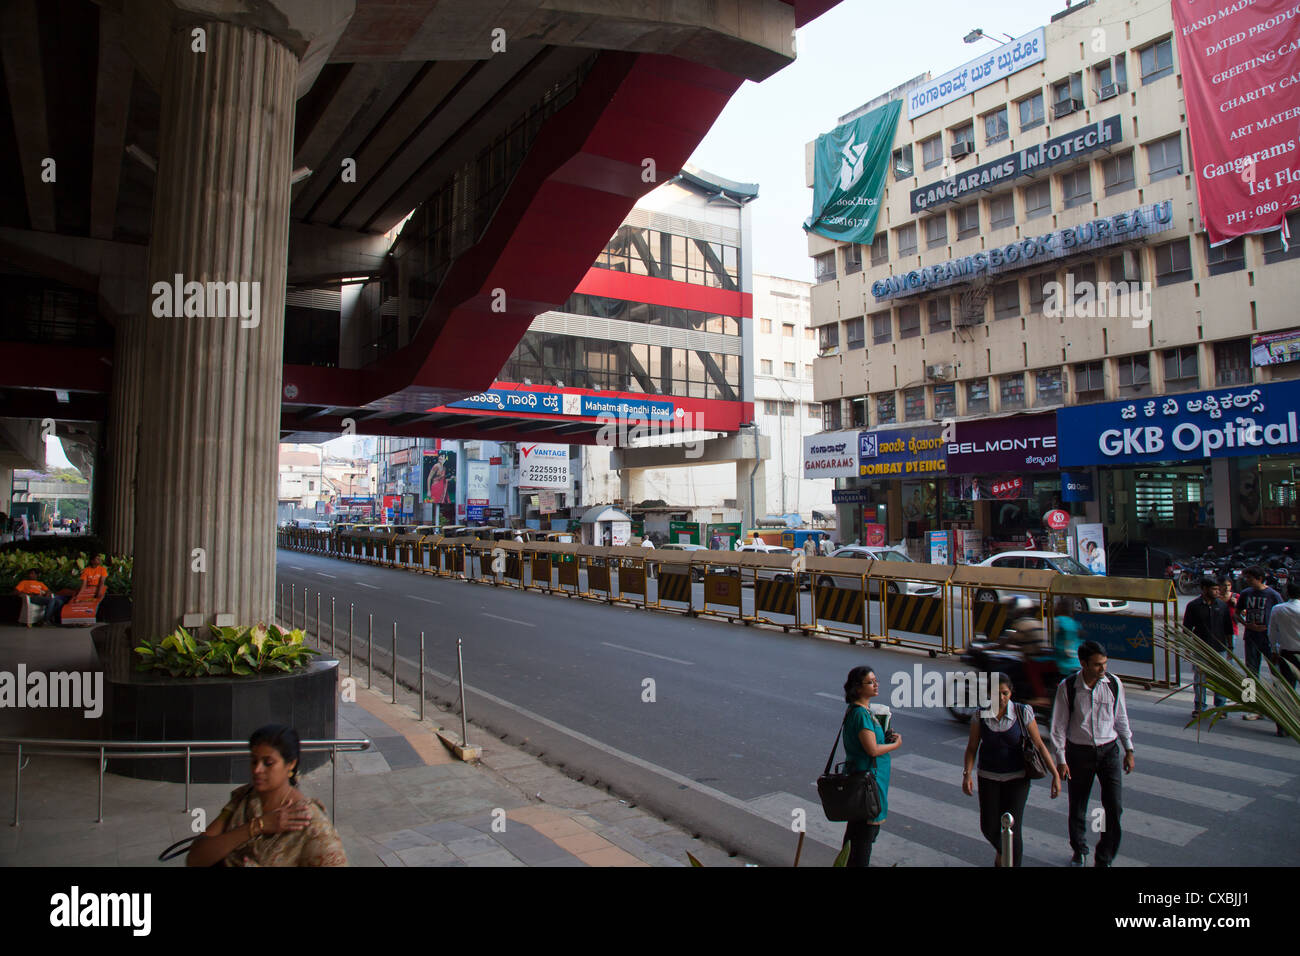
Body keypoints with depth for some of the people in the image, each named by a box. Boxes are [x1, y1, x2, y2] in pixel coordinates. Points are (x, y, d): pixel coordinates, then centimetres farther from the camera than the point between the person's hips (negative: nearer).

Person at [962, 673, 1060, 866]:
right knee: (989, 828, 7)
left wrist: (1056, 775, -13)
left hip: (1017, 777, -2)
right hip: (989, 777, 2)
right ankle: (1001, 849, 42)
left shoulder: (1023, 713, -16)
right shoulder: (981, 714, -12)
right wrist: (967, 775, -19)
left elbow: (1039, 745, -9)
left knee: (1012, 830, -6)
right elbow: (972, 748, -7)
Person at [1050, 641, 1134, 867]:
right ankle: (1079, 851, 37)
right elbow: (1059, 725, -7)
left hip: (1109, 750, 2)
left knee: (1115, 807, -4)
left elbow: (1121, 718, 8)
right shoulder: (1067, 687, -13)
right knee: (1077, 808, 11)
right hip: (1079, 752, -1)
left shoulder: (1114, 684, -6)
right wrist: (1061, 760, -7)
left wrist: (1129, 750, 10)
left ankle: (1105, 858, 17)